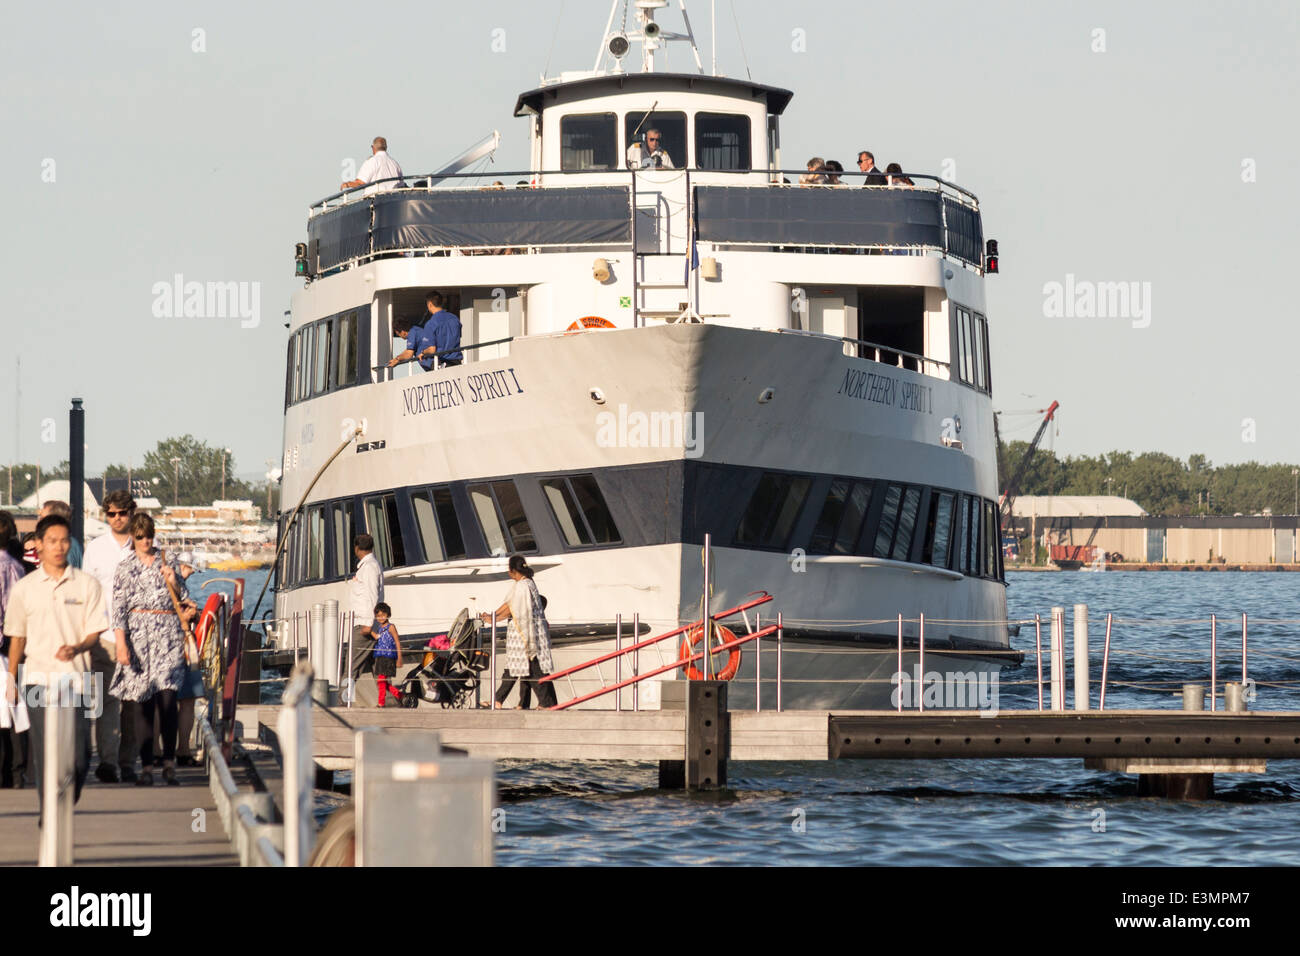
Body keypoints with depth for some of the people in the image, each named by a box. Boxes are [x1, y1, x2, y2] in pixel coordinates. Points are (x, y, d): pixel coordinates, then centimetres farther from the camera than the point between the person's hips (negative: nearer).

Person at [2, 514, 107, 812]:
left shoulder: (87, 585, 5)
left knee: (79, 753, -3)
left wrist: (77, 648, -16)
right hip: (38, 678, 0)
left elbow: (95, 632, 4)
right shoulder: (24, 588, 7)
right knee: (44, 751, -3)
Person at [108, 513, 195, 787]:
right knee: (145, 702, -2)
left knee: (168, 697, -11)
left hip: (169, 633, 0)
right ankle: (146, 766, 2)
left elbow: (184, 600, 17)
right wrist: (121, 643, -8)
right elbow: (118, 608, 2)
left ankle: (169, 764, -7)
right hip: (139, 634, 0)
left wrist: (173, 583, -3)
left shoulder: (168, 561, 13)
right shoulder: (125, 567, 8)